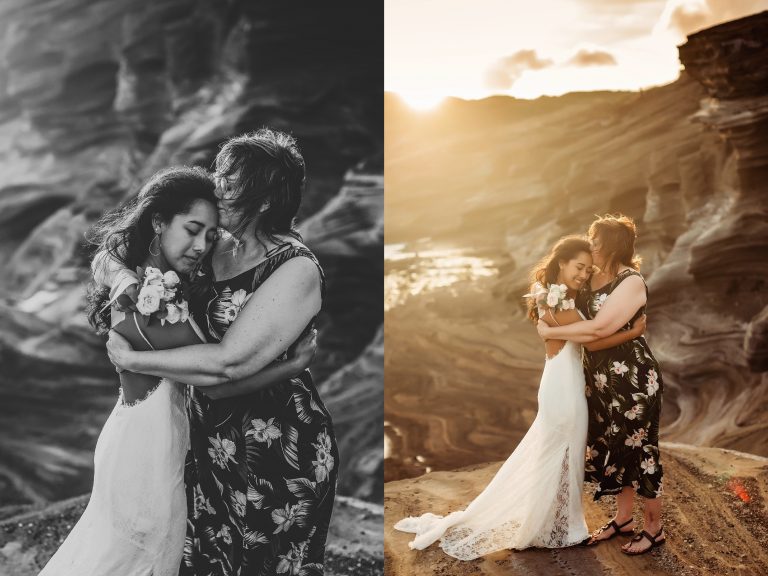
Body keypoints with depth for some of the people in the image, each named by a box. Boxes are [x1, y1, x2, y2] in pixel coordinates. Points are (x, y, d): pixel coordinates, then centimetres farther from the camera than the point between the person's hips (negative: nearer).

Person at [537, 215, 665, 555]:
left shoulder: (632, 282, -18)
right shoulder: (595, 279, 6)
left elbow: (597, 328, -25)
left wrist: (550, 332, -16)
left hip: (633, 379, -8)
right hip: (602, 378, 8)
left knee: (638, 451, 4)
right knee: (610, 448, 17)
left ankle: (654, 529, 22)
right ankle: (623, 519, 34)